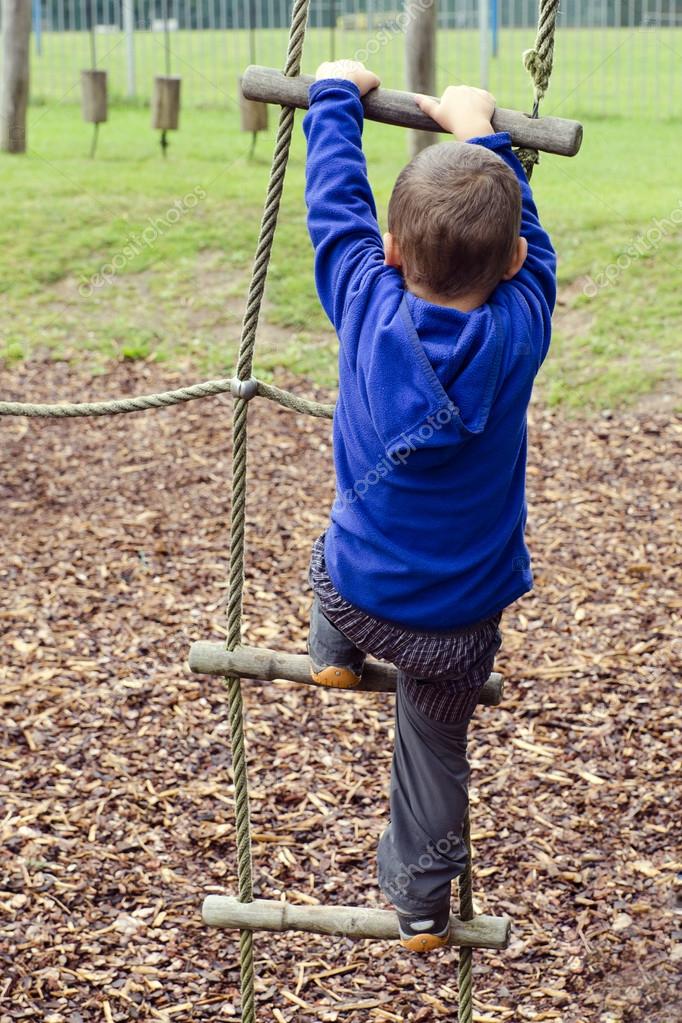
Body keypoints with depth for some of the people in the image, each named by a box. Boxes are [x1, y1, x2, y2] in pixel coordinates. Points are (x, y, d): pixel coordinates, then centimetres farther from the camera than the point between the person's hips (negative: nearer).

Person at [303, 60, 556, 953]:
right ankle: (420, 904, 35)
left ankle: (335, 654, 48)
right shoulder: (520, 332, -19)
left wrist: (335, 95, 14)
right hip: (460, 624, 0)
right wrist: (481, 133, 11)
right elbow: (527, 243, 1)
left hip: (359, 596, 0)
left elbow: (337, 203, -1)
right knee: (434, 752, 21)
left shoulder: (368, 307, -18)